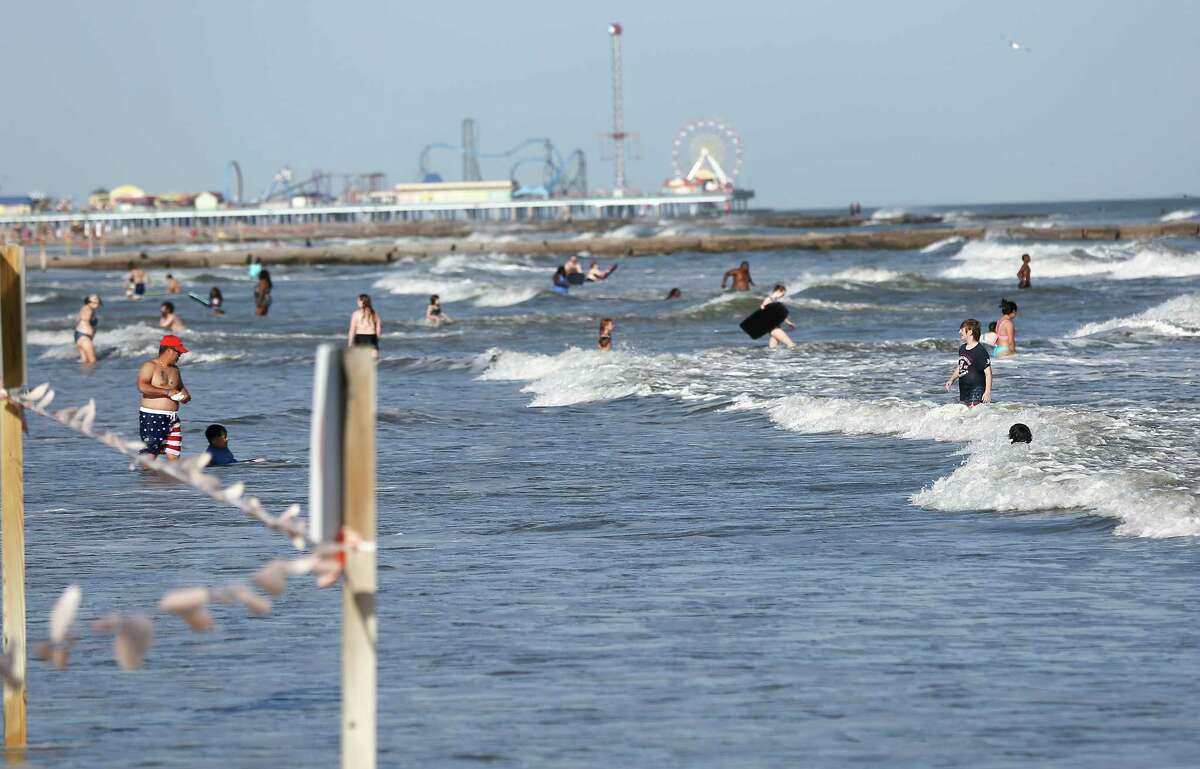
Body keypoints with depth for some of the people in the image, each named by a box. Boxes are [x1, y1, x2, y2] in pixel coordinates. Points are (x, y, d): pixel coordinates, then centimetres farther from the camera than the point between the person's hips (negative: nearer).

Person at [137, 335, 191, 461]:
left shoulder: (174, 369, 17)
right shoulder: (149, 366, -6)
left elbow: (181, 387, 32)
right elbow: (142, 386, -21)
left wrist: (185, 396, 6)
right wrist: (167, 392, -20)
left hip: (172, 418, 7)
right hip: (152, 417, -7)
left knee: (174, 455, -1)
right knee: (150, 454, -8)